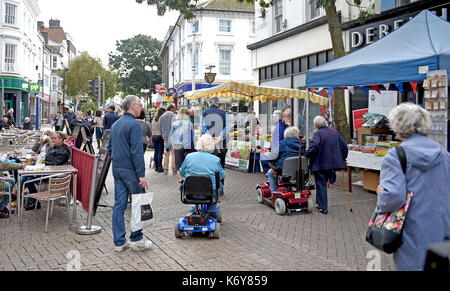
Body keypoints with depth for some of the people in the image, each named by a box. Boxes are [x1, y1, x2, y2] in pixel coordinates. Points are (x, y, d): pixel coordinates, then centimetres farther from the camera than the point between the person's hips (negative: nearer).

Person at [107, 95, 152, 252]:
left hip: (116, 169, 8)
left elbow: (109, 148, 20)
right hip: (130, 170, -8)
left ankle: (119, 241, 13)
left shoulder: (115, 124, 14)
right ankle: (136, 239, 11)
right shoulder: (134, 124, -14)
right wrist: (142, 175, -18)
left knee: (119, 205, 8)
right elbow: (137, 152, -19)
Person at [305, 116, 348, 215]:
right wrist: (342, 160, 18)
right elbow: (344, 147, 10)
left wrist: (306, 154, -18)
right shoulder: (335, 133, 8)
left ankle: (323, 208, 7)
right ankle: (320, 203, 28)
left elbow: (314, 146, -30)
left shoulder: (317, 134, -12)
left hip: (320, 165, -6)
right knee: (323, 184, 21)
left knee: (321, 186, 4)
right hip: (333, 163, 6)